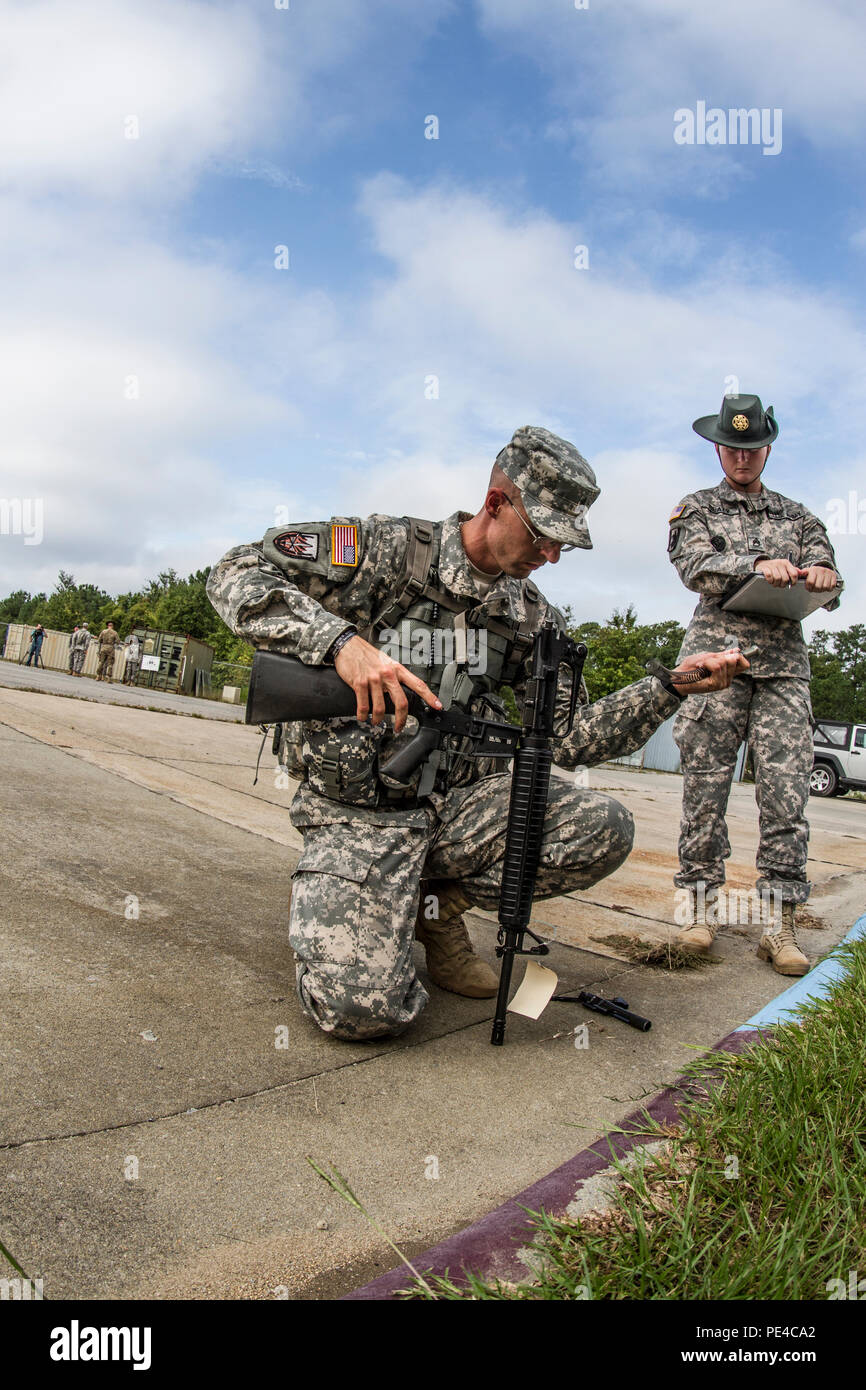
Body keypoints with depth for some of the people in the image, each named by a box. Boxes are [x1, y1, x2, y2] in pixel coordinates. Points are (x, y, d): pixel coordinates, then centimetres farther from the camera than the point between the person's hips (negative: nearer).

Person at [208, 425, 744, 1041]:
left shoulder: (533, 616, 7)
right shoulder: (388, 547, -10)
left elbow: (571, 737, 5)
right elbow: (238, 574, -15)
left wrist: (673, 687, -7)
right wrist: (341, 640, -31)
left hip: (459, 803, 5)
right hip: (361, 811, -5)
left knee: (605, 827, -18)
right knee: (364, 1007, -24)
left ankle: (438, 904, 4)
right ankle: (337, 908, 13)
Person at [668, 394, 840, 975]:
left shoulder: (797, 516, 23)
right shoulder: (697, 508, 15)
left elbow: (828, 584, 16)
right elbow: (697, 567, -3)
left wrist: (821, 576, -10)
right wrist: (759, 564, -22)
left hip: (784, 664, 2)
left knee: (786, 788, -6)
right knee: (706, 785, -3)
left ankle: (779, 922, -2)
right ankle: (703, 905, 8)